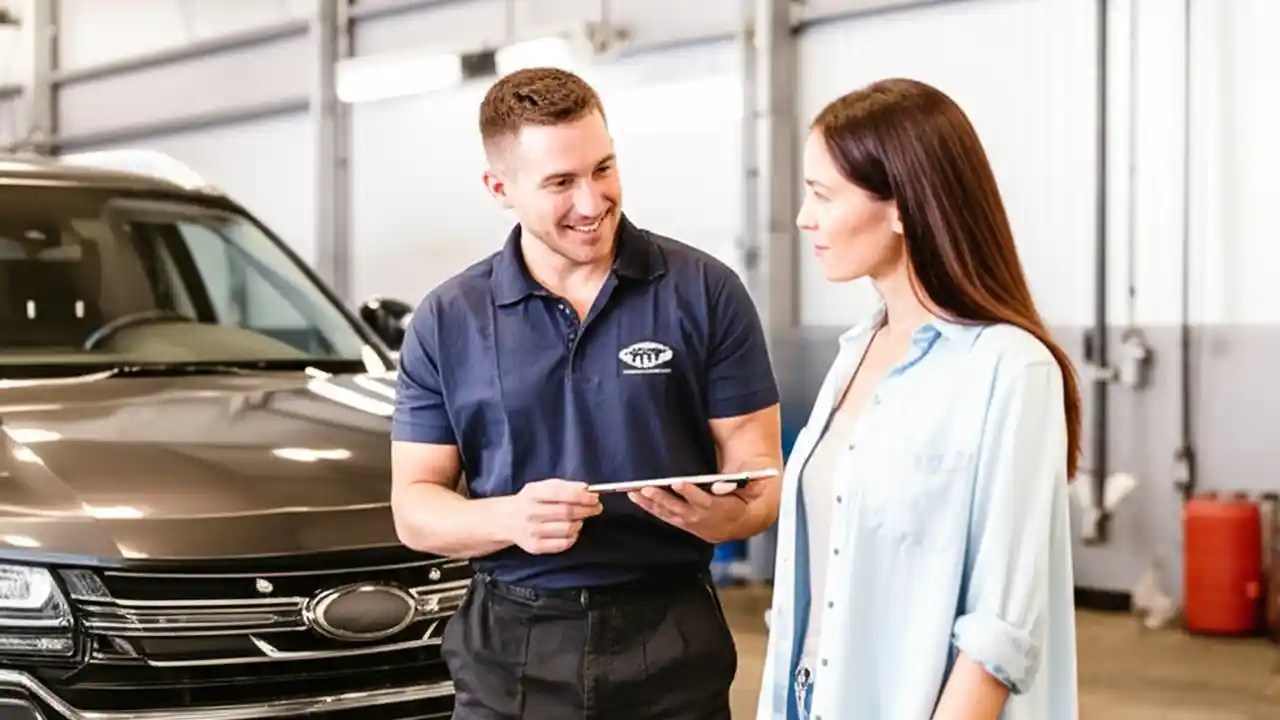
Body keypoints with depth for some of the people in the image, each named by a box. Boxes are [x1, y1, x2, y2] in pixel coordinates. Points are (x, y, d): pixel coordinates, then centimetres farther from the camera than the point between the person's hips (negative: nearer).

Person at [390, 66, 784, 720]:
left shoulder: (706, 293, -3)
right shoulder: (447, 321, 1)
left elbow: (760, 467, -2)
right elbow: (414, 506, 2)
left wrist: (727, 514, -25)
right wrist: (510, 519, -18)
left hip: (671, 642, -1)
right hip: (509, 650, 1)